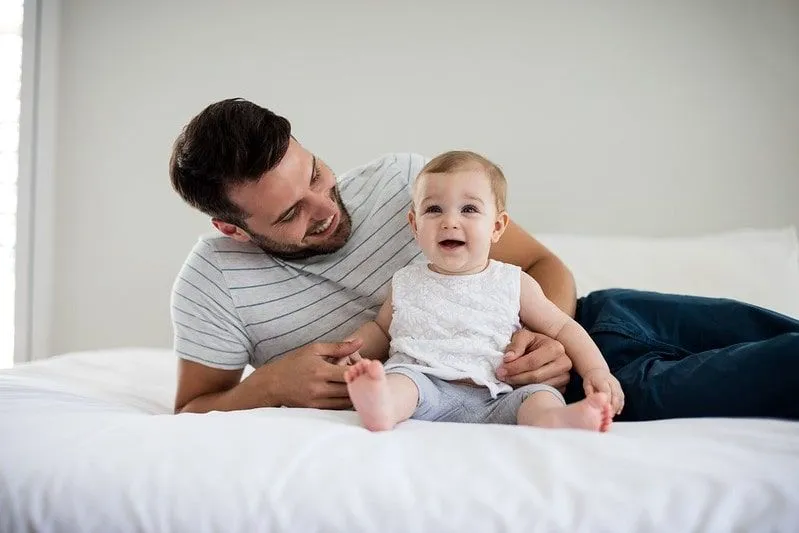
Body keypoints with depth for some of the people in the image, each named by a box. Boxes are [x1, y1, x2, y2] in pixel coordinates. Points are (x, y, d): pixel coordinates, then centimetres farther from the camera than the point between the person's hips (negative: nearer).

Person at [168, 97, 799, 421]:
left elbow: (544, 266, 0)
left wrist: (551, 335, -23)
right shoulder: (212, 283, -7)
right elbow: (190, 414, 3)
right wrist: (270, 386, -18)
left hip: (551, 331, 4)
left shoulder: (402, 178, -3)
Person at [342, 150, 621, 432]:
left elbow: (562, 327, 16)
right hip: (424, 385, 0)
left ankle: (553, 421, -57)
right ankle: (383, 407, -61)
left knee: (540, 396, -26)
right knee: (401, 375, -30)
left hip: (492, 401, 0)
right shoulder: (406, 283, 16)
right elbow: (380, 328, 30)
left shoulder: (514, 283, 12)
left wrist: (596, 370, 1)